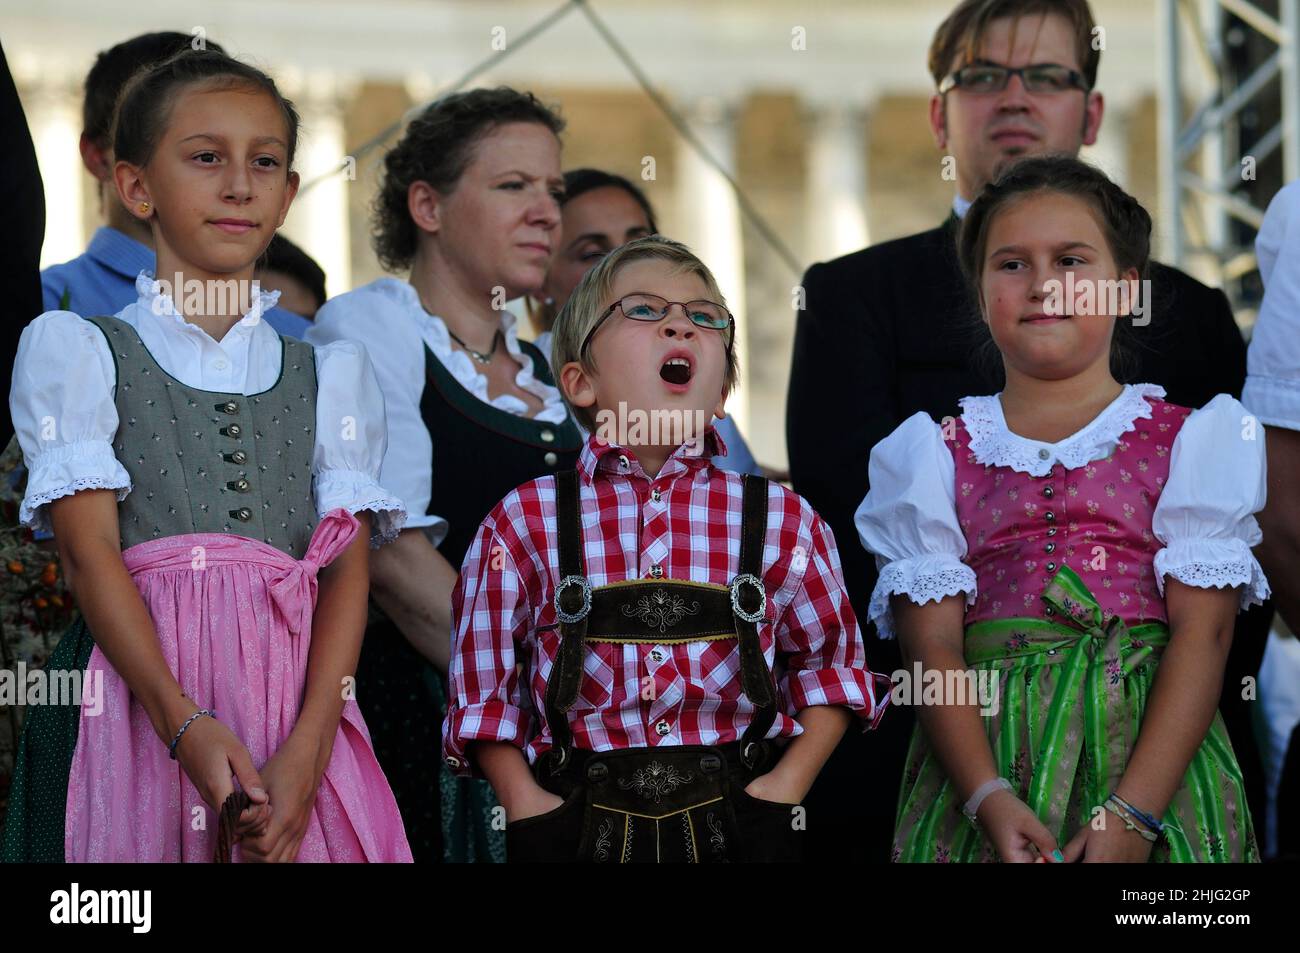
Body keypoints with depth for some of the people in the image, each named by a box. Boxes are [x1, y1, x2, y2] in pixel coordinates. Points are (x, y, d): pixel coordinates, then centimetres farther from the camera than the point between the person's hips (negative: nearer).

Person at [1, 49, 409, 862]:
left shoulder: (332, 374, 15)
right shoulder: (75, 349, 7)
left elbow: (349, 569, 4)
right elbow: (91, 550, -4)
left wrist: (307, 748, -13)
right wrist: (186, 725, -18)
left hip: (297, 703, 2)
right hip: (138, 698, -2)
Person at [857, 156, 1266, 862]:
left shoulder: (1189, 442, 6)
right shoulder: (938, 454, 9)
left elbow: (1203, 632, -4)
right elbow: (931, 645, 0)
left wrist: (1131, 814, -16)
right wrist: (990, 800, -17)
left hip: (1153, 755, 0)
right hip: (981, 755, 1)